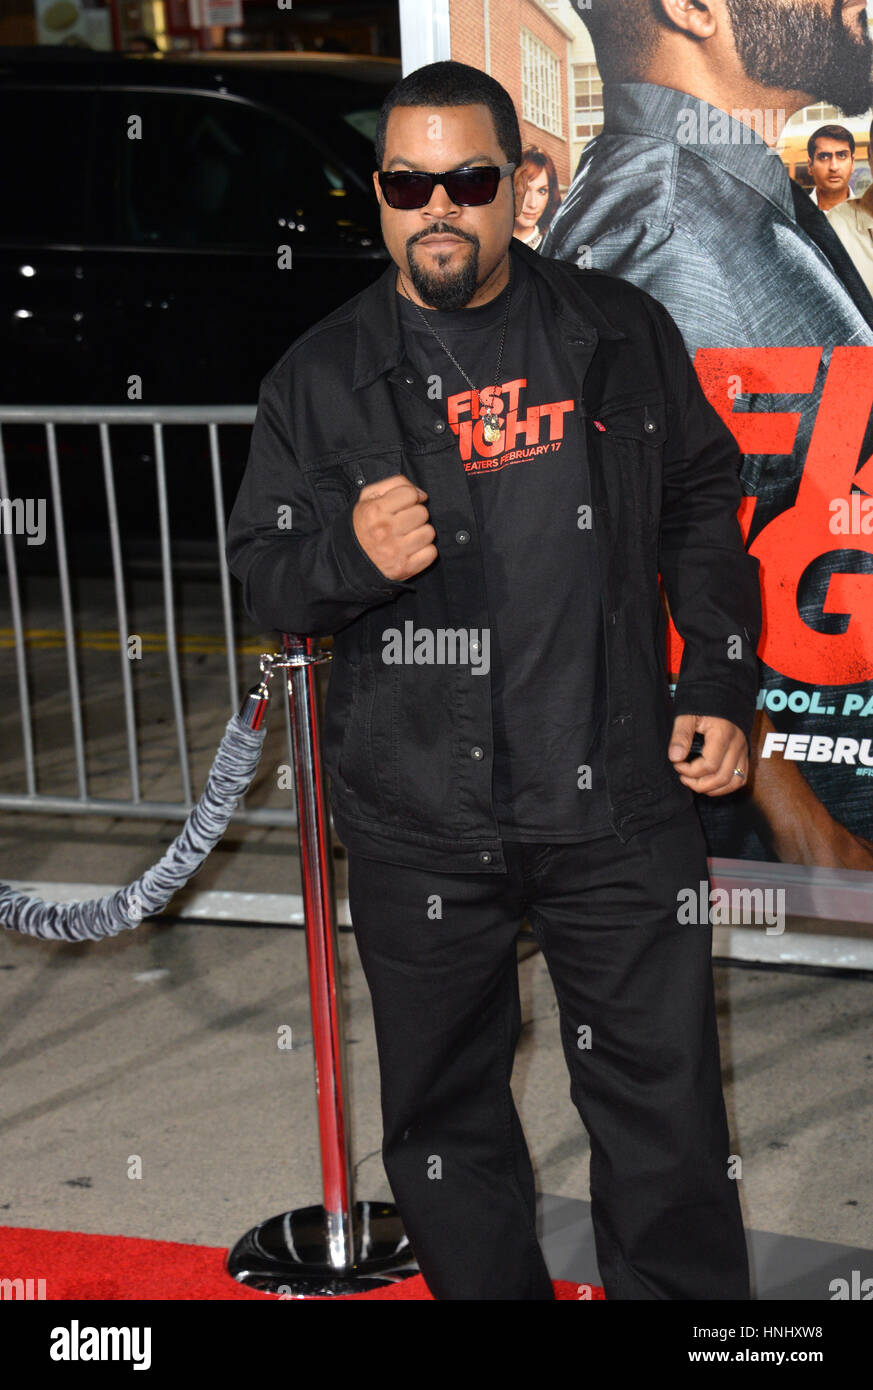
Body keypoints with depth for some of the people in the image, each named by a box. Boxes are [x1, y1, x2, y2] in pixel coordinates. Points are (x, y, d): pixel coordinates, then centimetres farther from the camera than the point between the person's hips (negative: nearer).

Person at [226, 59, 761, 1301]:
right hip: (418, 825, 0)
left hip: (619, 799, 0)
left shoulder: (624, 334, 5)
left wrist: (721, 685, 7)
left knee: (664, 1103, 5)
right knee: (444, 1109, 12)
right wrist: (352, 555, -17)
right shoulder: (324, 377, 3)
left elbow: (703, 509, 13)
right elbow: (261, 572, 5)